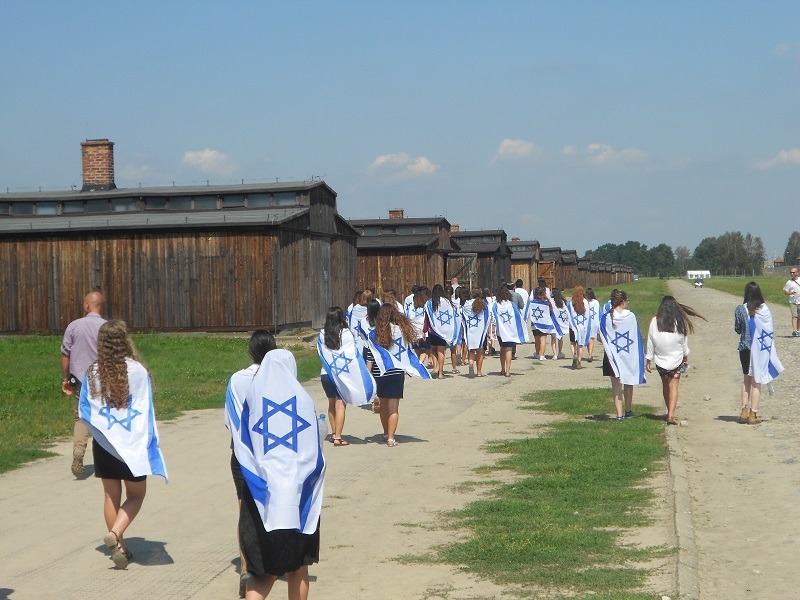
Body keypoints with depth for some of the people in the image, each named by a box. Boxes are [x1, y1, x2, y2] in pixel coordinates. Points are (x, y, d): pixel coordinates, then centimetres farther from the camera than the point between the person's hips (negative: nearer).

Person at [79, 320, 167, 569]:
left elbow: (84, 411, 3)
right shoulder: (137, 370, -11)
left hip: (104, 443, 3)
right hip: (133, 443, -3)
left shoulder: (92, 373, -4)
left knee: (111, 496, 14)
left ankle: (118, 548, 16)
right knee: (135, 496, 9)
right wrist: (149, 443, 3)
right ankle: (115, 534, -13)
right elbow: (146, 409, -6)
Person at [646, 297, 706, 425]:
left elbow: (650, 342, -4)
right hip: (676, 359, -1)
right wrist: (686, 357, 18)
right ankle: (671, 414, -12)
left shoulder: (655, 322, -10)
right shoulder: (679, 322, -8)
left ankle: (670, 412, 27)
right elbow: (684, 342, 2)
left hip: (660, 360, 1)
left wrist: (648, 360, 5)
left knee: (665, 385, 17)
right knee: (674, 386, 1)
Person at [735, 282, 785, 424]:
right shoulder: (765, 309, -7)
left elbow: (738, 330, -1)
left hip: (746, 347, 0)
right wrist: (770, 348, 9)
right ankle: (753, 414, 6)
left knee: (746, 379, 18)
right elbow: (770, 332, -3)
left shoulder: (741, 309, -9)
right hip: (762, 349, 0)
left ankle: (744, 410, 11)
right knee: (756, 381, 7)